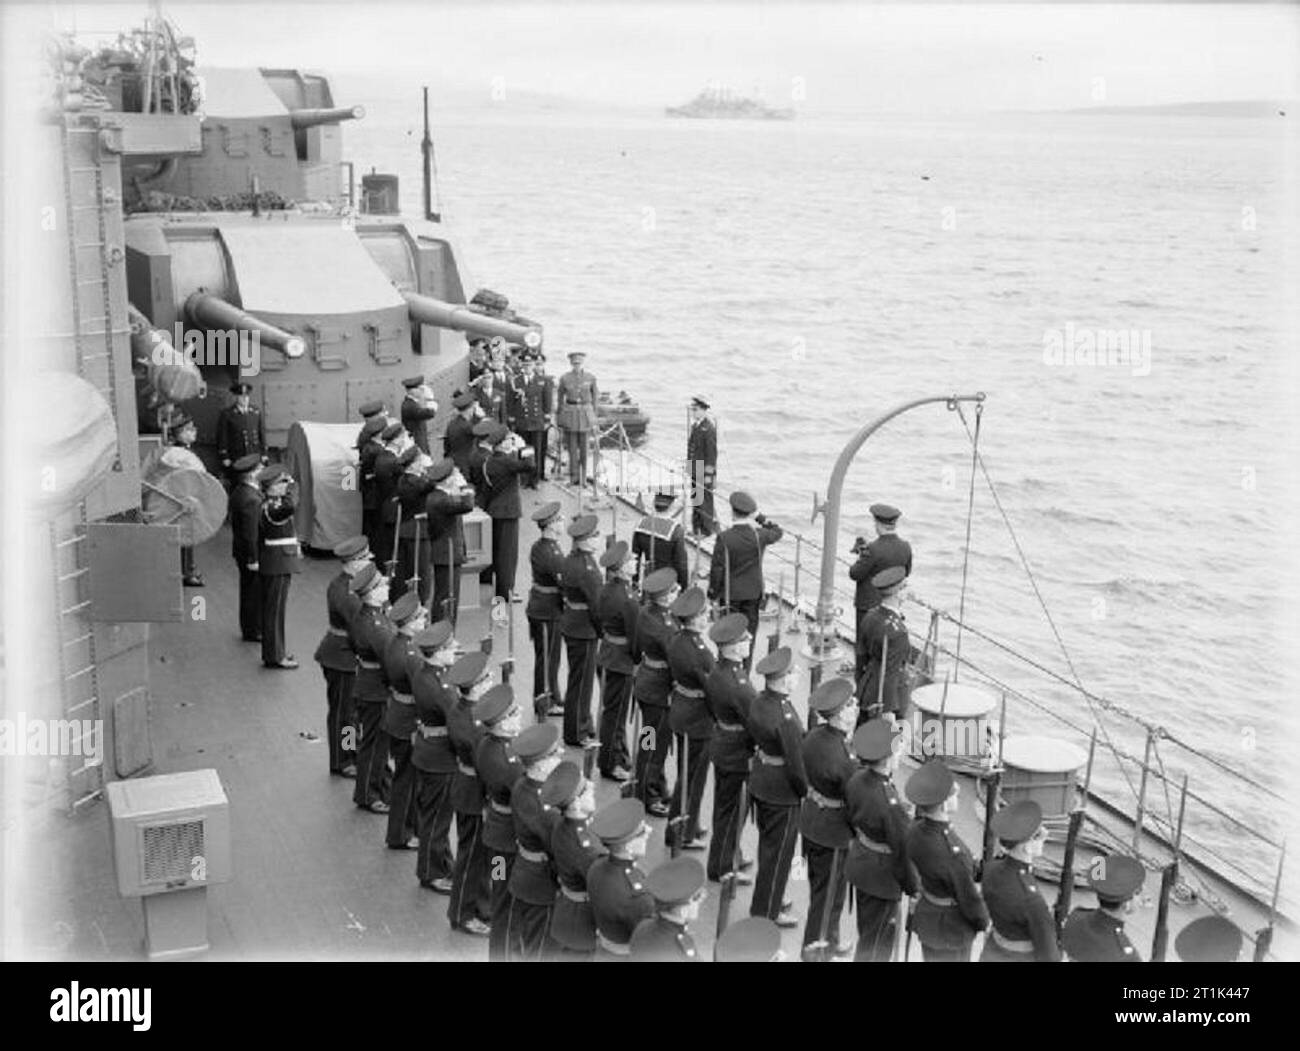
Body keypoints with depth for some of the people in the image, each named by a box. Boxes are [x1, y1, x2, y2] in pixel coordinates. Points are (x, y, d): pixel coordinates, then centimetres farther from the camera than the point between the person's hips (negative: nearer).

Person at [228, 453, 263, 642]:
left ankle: (249, 627, 32)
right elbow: (250, 532, -25)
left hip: (241, 550, 10)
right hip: (251, 554, -10)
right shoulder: (250, 499, -26)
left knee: (249, 591, 20)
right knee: (254, 592, 3)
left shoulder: (238, 492, 5)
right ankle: (253, 631, 14)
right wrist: (253, 559, -21)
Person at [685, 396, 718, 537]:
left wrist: (709, 474, -18)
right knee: (695, 499, 14)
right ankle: (696, 529, 23)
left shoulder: (708, 428, -17)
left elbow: (712, 452, -18)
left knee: (705, 500, -1)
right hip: (695, 471, 9)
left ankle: (707, 530, 10)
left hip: (705, 471, -9)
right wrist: (688, 466, 15)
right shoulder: (695, 425, 10)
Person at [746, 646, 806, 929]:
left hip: (760, 780, 8)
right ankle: (767, 912, 19)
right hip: (783, 790, -8)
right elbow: (795, 760, -23)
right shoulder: (785, 717, -29)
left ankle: (768, 896, 41)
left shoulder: (758, 702, -3)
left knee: (767, 842, 23)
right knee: (779, 850, 7)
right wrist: (805, 789, -8)